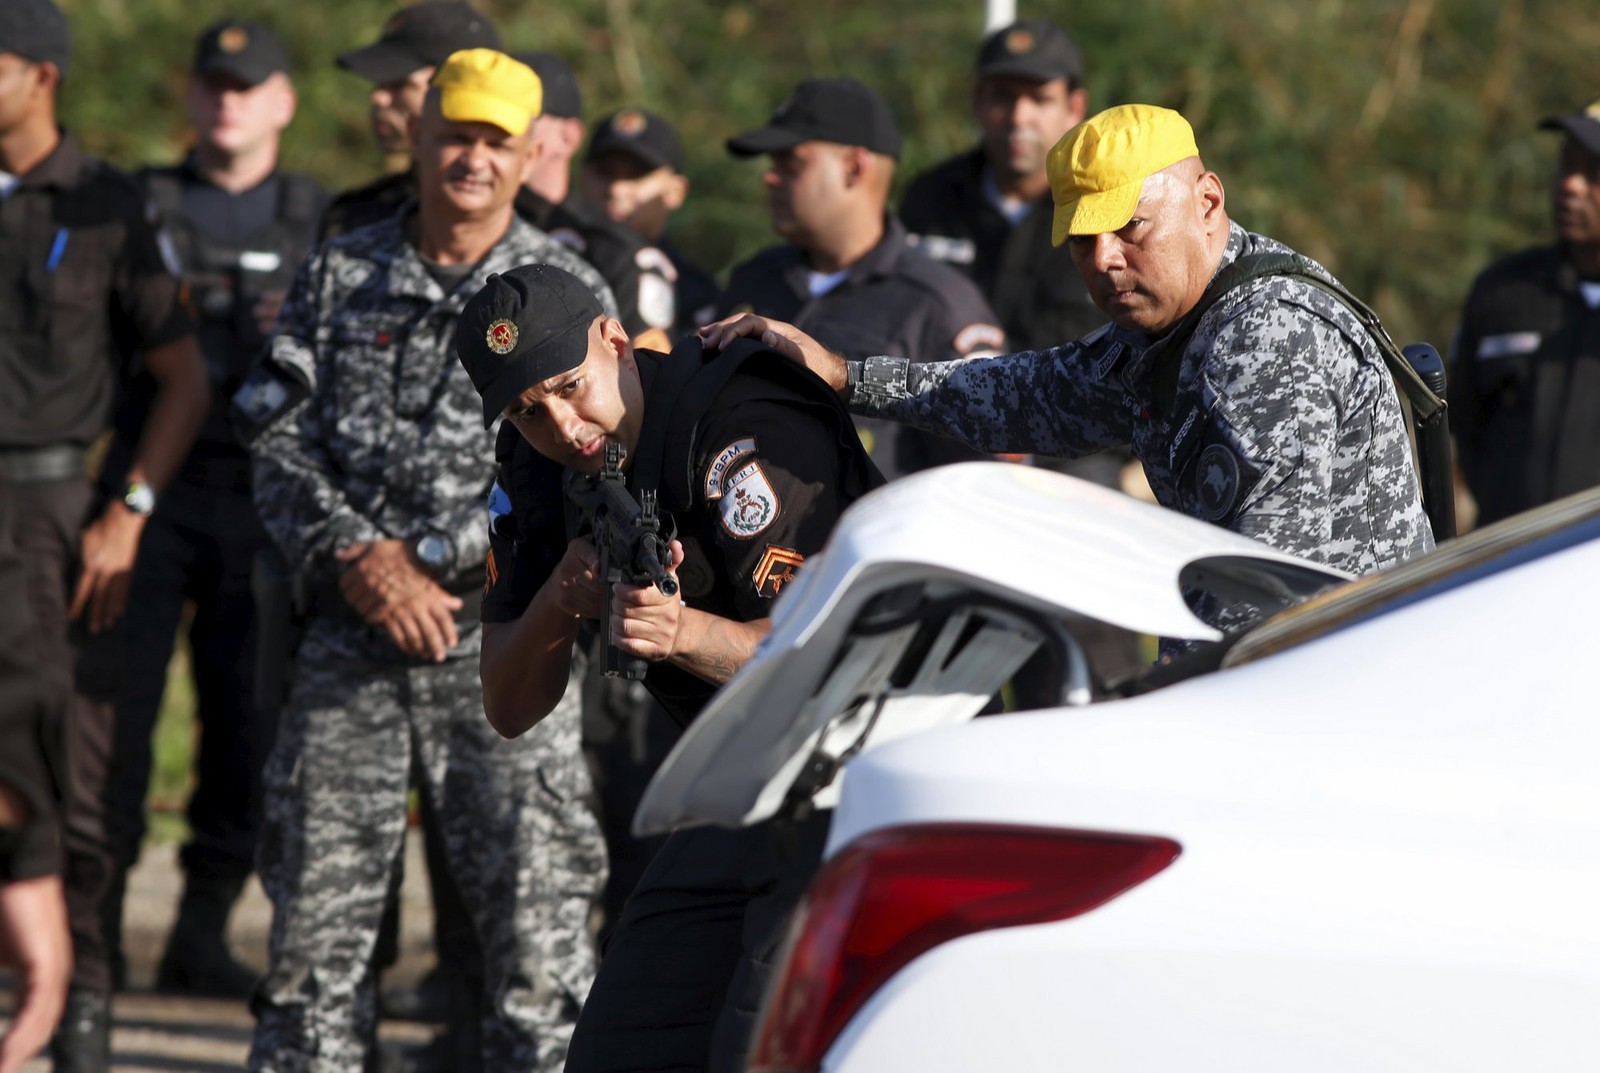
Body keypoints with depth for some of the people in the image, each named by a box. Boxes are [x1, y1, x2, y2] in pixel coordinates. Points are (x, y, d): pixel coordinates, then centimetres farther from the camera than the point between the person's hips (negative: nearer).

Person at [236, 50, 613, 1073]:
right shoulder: (339, 277, 10)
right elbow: (280, 442, 5)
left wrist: (423, 557, -12)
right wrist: (357, 559, -11)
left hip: (504, 641, -2)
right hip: (350, 639, 2)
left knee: (534, 905, -4)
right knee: (316, 901, 4)